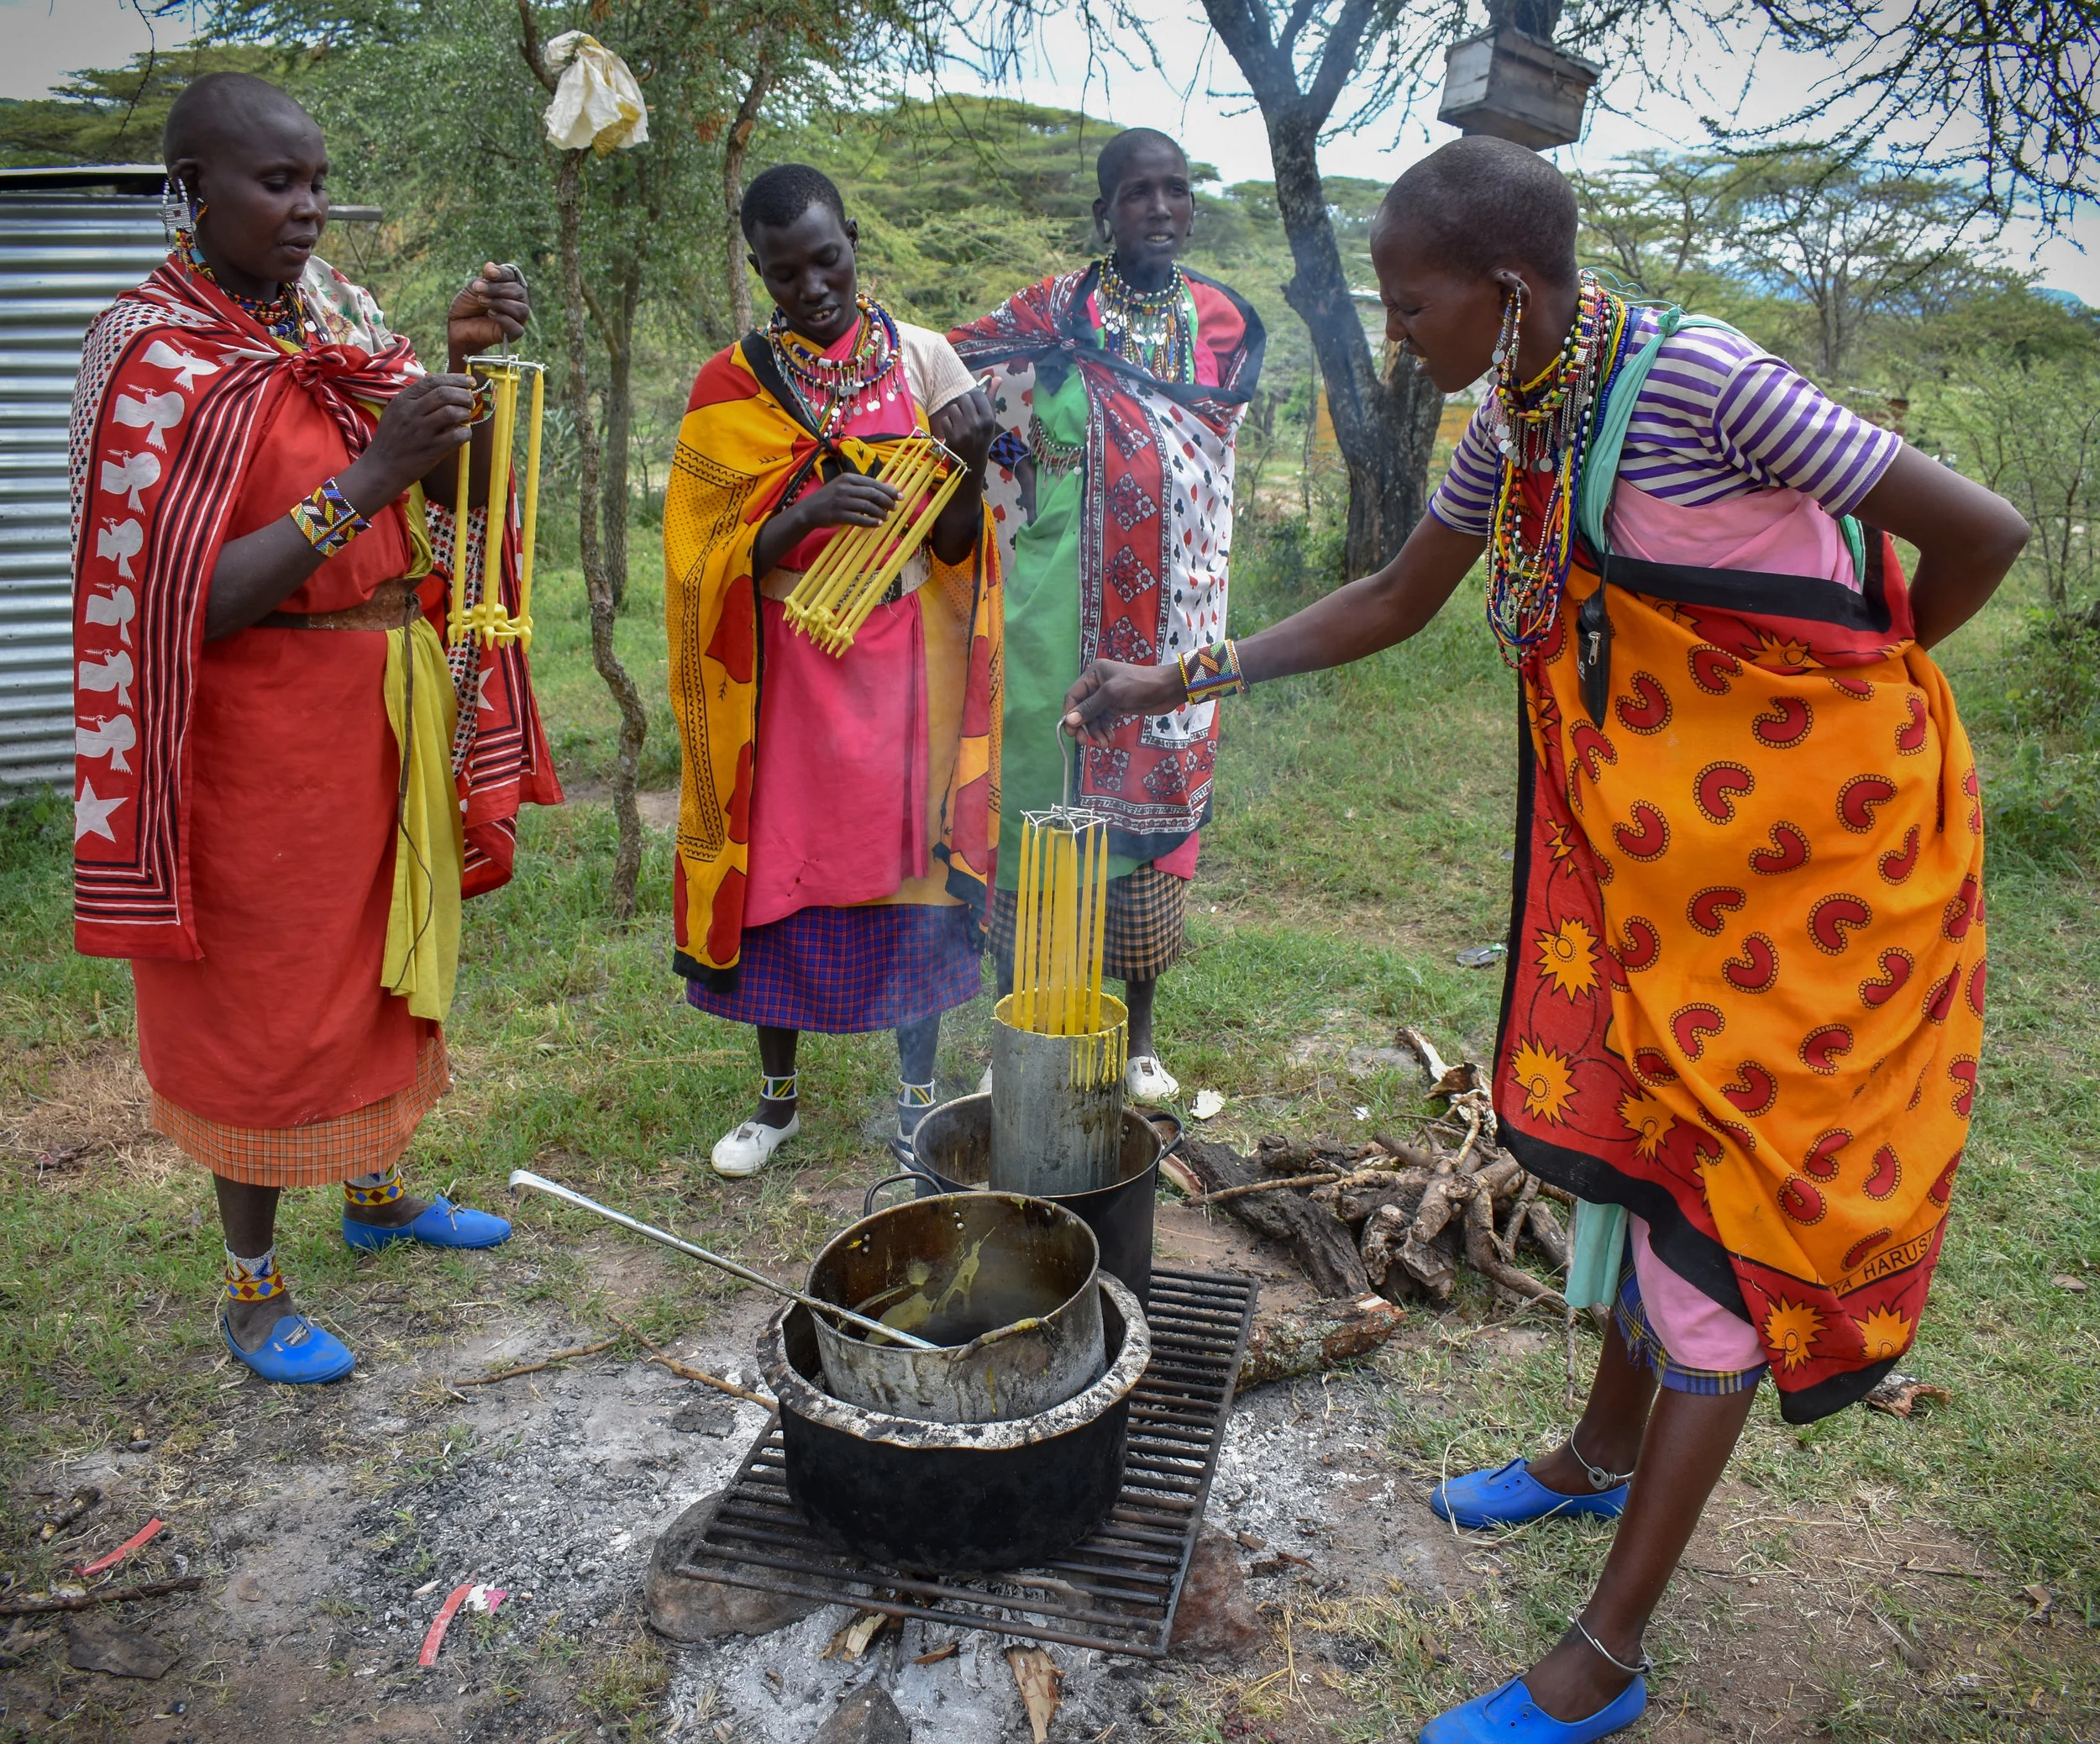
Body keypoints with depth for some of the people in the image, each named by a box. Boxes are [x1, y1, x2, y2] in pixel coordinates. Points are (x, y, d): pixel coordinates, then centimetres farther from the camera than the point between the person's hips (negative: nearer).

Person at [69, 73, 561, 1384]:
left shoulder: (332, 306, 6)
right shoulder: (155, 355, -14)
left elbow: (441, 491, 5)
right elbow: (190, 599, -22)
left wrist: (472, 359, -12)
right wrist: (367, 476, -27)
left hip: (392, 699, 7)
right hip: (263, 722, -7)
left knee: (383, 951, 19)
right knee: (264, 991, 4)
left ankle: (377, 1190, 41)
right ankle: (254, 1286, 23)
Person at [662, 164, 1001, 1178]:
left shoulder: (921, 359, 2)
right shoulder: (730, 387, 1)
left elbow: (950, 544, -1)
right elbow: (714, 559, -5)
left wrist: (970, 467, -21)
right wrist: (806, 514, -22)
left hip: (903, 660, 0)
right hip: (786, 667, 0)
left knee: (910, 865, 6)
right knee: (779, 873, 6)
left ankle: (916, 1100, 23)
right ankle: (777, 1099, 26)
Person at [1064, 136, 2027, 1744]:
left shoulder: (1699, 381, -23)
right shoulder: (1513, 430, 1)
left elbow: (1981, 532, -18)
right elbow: (1396, 602, 12)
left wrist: (1843, 703, -4)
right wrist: (1181, 681, 7)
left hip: (1800, 834, -7)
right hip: (1658, 829, 8)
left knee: (1722, 1201, -2)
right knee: (1645, 1133, 19)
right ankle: (1605, 1459, 41)